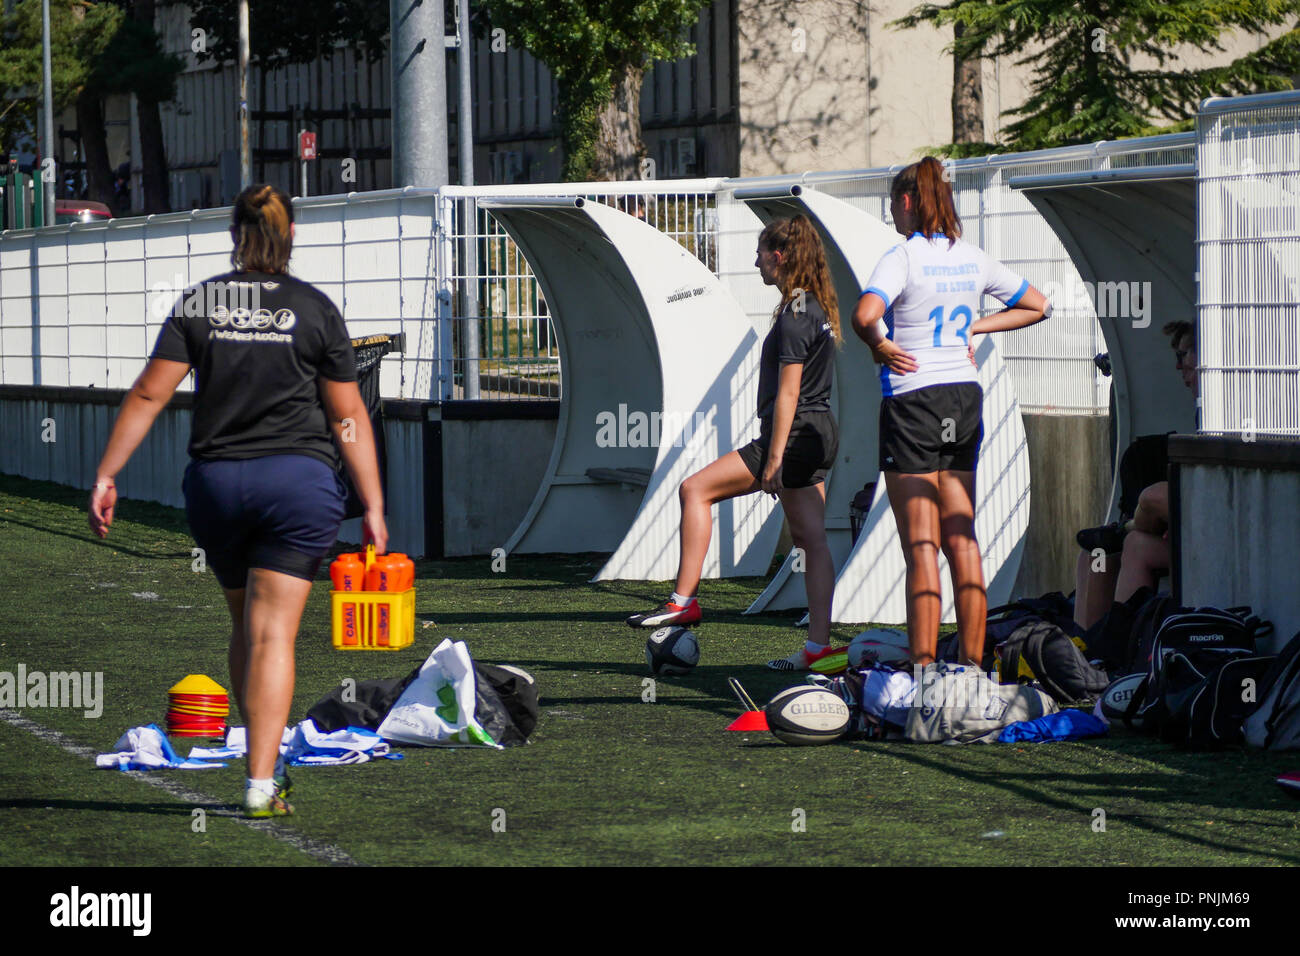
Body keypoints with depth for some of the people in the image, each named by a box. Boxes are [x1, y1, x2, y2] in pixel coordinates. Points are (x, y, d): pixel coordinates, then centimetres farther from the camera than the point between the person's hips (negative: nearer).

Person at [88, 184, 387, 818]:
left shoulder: (198, 304, 3)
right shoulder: (314, 309, 0)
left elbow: (148, 395, -3)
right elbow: (348, 416, -1)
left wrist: (105, 476, -1)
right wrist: (373, 509, 0)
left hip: (216, 481, 2)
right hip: (299, 480, -2)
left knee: (246, 624, 19)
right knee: (273, 633, -5)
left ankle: (263, 764, 25)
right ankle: (261, 784, -14)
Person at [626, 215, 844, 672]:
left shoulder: (795, 316, -14)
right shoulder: (818, 308, 15)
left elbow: (787, 393, -18)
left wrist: (775, 458, -20)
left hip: (794, 433, -10)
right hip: (821, 434, 10)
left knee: (695, 490, -5)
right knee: (811, 539, 6)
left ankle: (684, 601, -6)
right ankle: (818, 646, 3)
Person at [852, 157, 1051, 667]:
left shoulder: (902, 257, -12)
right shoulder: (973, 258, 7)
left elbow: (865, 315, -29)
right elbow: (1037, 306, 19)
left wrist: (882, 346, -10)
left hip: (912, 400, -6)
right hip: (964, 397, 6)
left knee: (920, 546, -6)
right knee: (962, 541, 9)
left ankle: (922, 667, -7)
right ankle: (973, 663, 10)